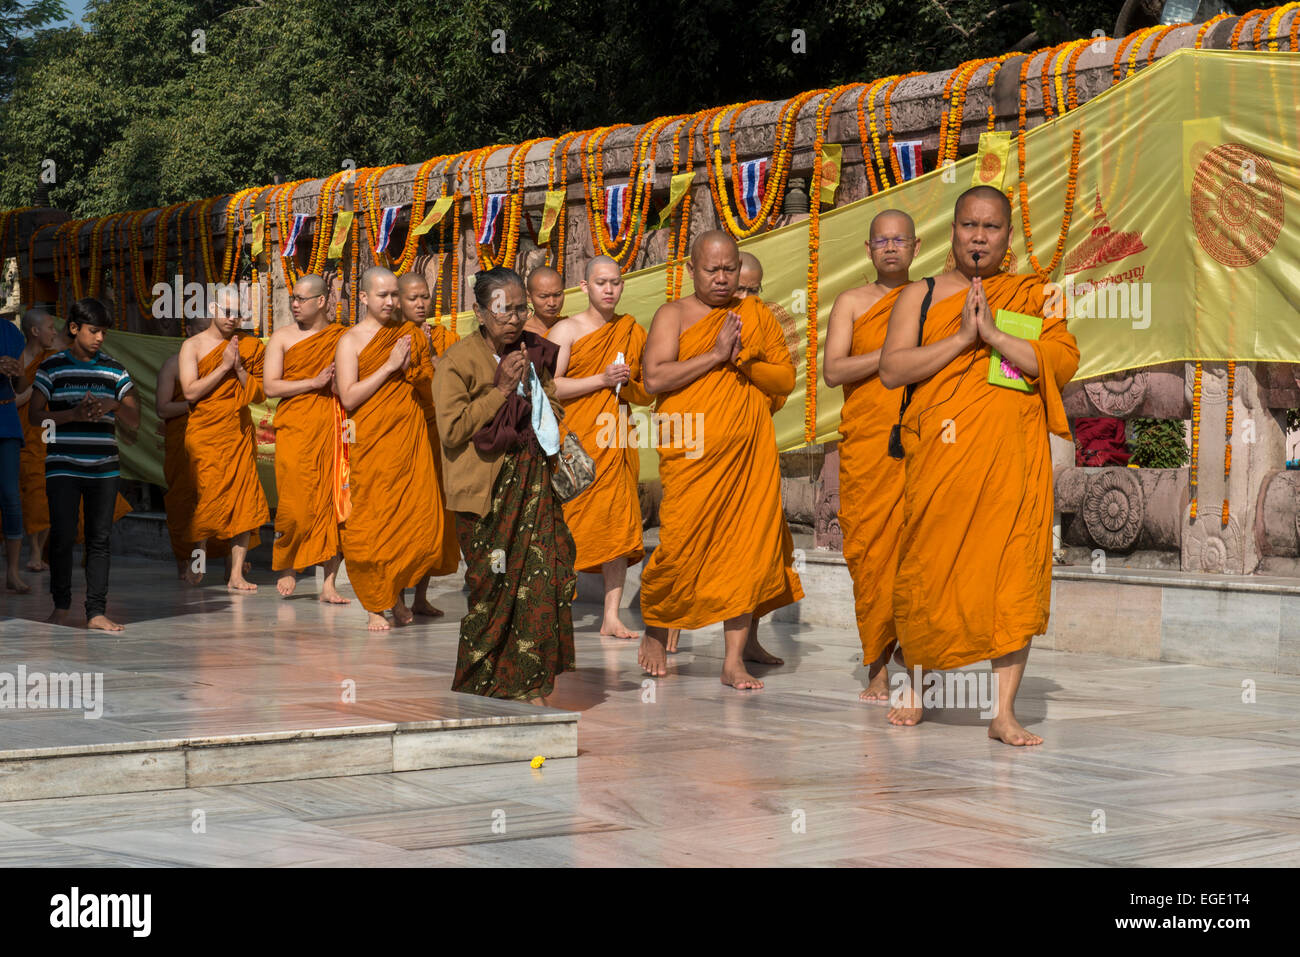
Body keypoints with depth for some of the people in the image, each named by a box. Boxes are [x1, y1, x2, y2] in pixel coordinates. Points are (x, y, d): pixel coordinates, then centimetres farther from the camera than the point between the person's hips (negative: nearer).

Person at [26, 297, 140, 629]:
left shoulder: (115, 370, 11)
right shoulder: (52, 367, 4)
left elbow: (134, 420, 11)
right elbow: (35, 415, -1)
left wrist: (114, 405, -10)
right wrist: (74, 414, -14)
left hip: (104, 467, 2)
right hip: (63, 466, -2)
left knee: (99, 539, 1)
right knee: (63, 536, -3)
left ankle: (96, 611, 3)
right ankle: (62, 605, 13)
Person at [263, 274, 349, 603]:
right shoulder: (282, 337, 8)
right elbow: (270, 387, -2)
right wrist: (315, 382, -10)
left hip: (334, 428, 1)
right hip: (295, 430, -1)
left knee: (334, 502, -4)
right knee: (295, 504, -7)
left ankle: (329, 583, 1)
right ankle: (287, 566, 18)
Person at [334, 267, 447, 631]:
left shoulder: (410, 333, 13)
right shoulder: (350, 340, 0)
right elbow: (348, 397, -10)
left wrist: (411, 366, -1)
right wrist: (389, 366, -12)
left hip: (412, 439, 4)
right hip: (372, 444, -3)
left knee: (423, 523, -3)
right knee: (372, 526, -3)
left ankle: (397, 592, 19)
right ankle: (375, 606, 9)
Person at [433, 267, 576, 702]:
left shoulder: (534, 353, 14)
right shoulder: (458, 361, -5)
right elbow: (451, 429, -15)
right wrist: (502, 389, -14)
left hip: (533, 485, 6)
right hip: (486, 492, -5)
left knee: (543, 578, -6)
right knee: (494, 587, -4)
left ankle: (527, 684, 3)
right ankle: (478, 691, 10)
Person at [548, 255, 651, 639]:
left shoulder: (631, 331, 13)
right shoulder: (566, 330, 0)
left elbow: (647, 393, 16)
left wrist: (626, 385, -6)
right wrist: (602, 380, -15)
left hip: (615, 441, 4)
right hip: (574, 441, -4)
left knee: (618, 527, -2)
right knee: (565, 529, -4)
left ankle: (612, 618, 0)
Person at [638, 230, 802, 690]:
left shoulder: (755, 314, 13)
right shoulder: (673, 315, 3)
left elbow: (786, 377, 10)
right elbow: (654, 378, -11)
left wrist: (743, 361, -7)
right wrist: (714, 355, -13)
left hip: (749, 446, 3)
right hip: (692, 450, -3)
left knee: (747, 542, 0)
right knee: (682, 544, -5)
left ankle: (737, 657, 7)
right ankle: (655, 633, 20)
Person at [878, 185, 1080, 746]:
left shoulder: (1033, 296, 12)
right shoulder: (920, 296, 10)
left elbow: (1065, 361, -3)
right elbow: (891, 370, -3)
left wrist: (993, 336, -12)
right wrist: (961, 338, -11)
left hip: (1013, 458, 0)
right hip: (940, 455, 0)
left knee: (1015, 574, -5)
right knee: (928, 572, 3)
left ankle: (1003, 712, -2)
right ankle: (915, 686, 26)